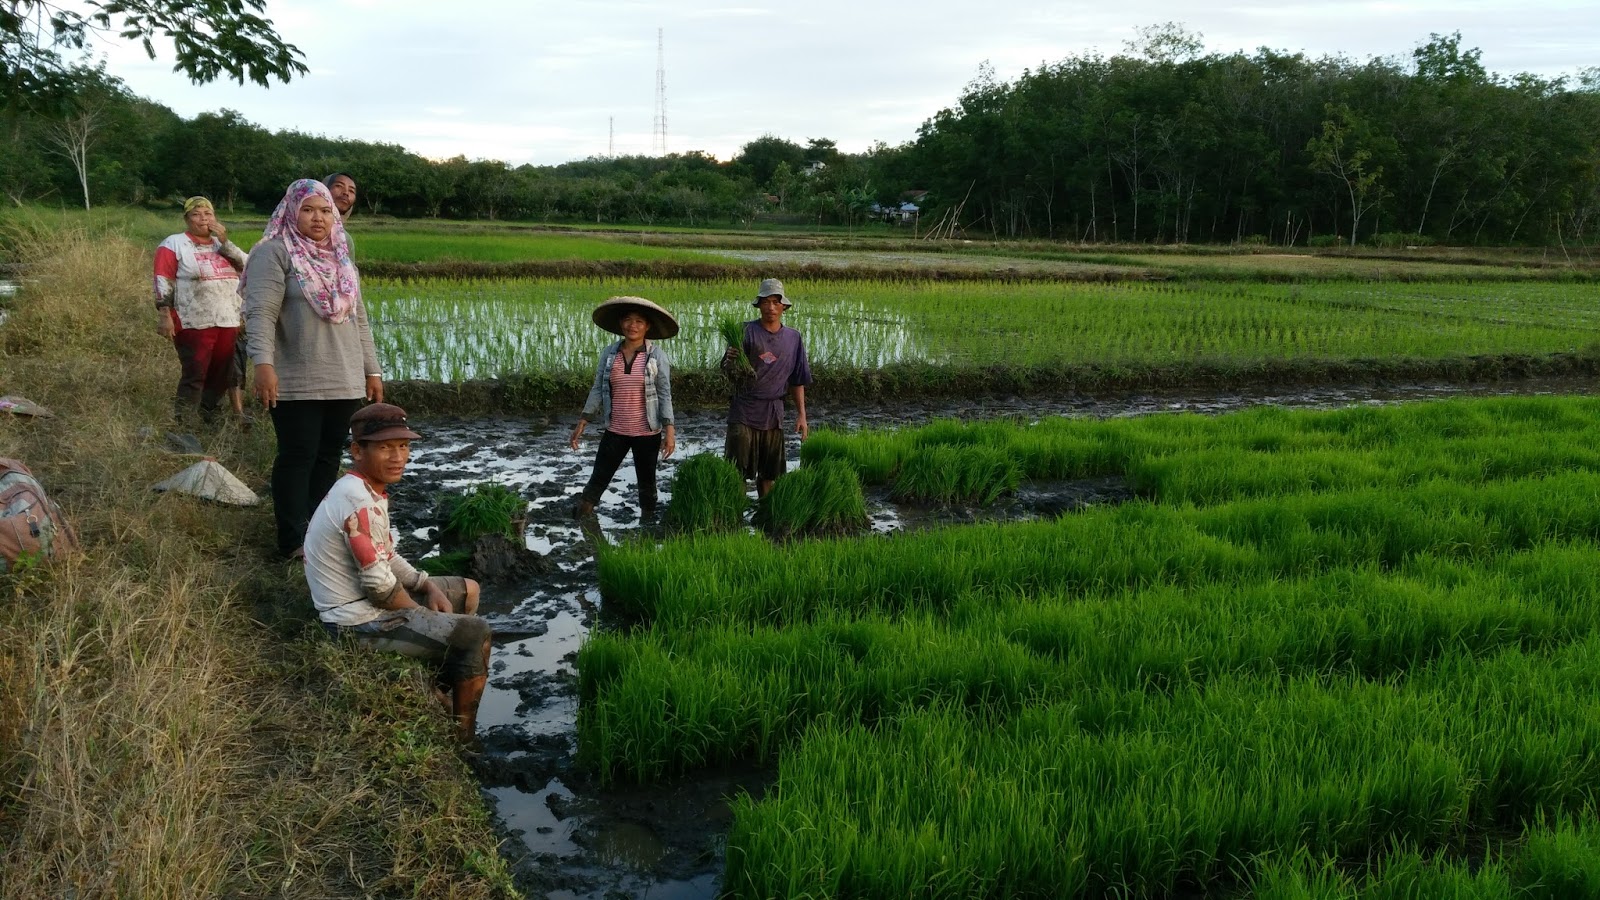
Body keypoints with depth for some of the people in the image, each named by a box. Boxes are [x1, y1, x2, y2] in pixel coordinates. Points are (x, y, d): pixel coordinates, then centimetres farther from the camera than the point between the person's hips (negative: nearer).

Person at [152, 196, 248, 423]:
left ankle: (209, 417, 21)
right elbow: (163, 282, -7)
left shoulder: (221, 244, 16)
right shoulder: (174, 244, 0)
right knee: (194, 376, -8)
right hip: (194, 325, -5)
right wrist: (164, 314, -16)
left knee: (222, 375, 9)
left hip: (228, 322, 6)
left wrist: (224, 242, -5)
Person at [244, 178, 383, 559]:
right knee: (298, 457, -2)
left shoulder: (341, 257, 16)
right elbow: (260, 312, -16)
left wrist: (371, 370, 16)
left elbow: (358, 318, 19)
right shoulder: (275, 252, -5)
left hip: (345, 382, 6)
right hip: (297, 383, -6)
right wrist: (263, 363, -28)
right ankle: (294, 540, 6)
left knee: (329, 456, 11)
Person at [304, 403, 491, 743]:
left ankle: (447, 681, 30)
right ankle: (462, 735, 3)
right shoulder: (360, 502, -27)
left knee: (468, 590, 20)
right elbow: (379, 585, -26)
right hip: (360, 620, -11)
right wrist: (423, 613, -10)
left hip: (369, 598, 11)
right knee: (475, 634, -14)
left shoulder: (366, 489, 5)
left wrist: (429, 587, 1)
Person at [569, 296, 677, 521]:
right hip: (615, 432, 2)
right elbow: (598, 389, 5)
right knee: (598, 479, 2)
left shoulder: (657, 356, -7)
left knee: (647, 482, 13)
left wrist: (669, 430, -12)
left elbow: (665, 394, -5)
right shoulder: (609, 353, 0)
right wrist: (582, 422, 2)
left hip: (647, 433, -2)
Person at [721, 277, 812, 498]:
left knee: (768, 472, 11)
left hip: (773, 414, 4)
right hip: (744, 412, -3)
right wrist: (731, 361, -34)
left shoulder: (793, 338, 7)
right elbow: (727, 372, -11)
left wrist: (801, 415, 9)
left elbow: (797, 381, 13)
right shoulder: (747, 331, -5)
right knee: (737, 471, -5)